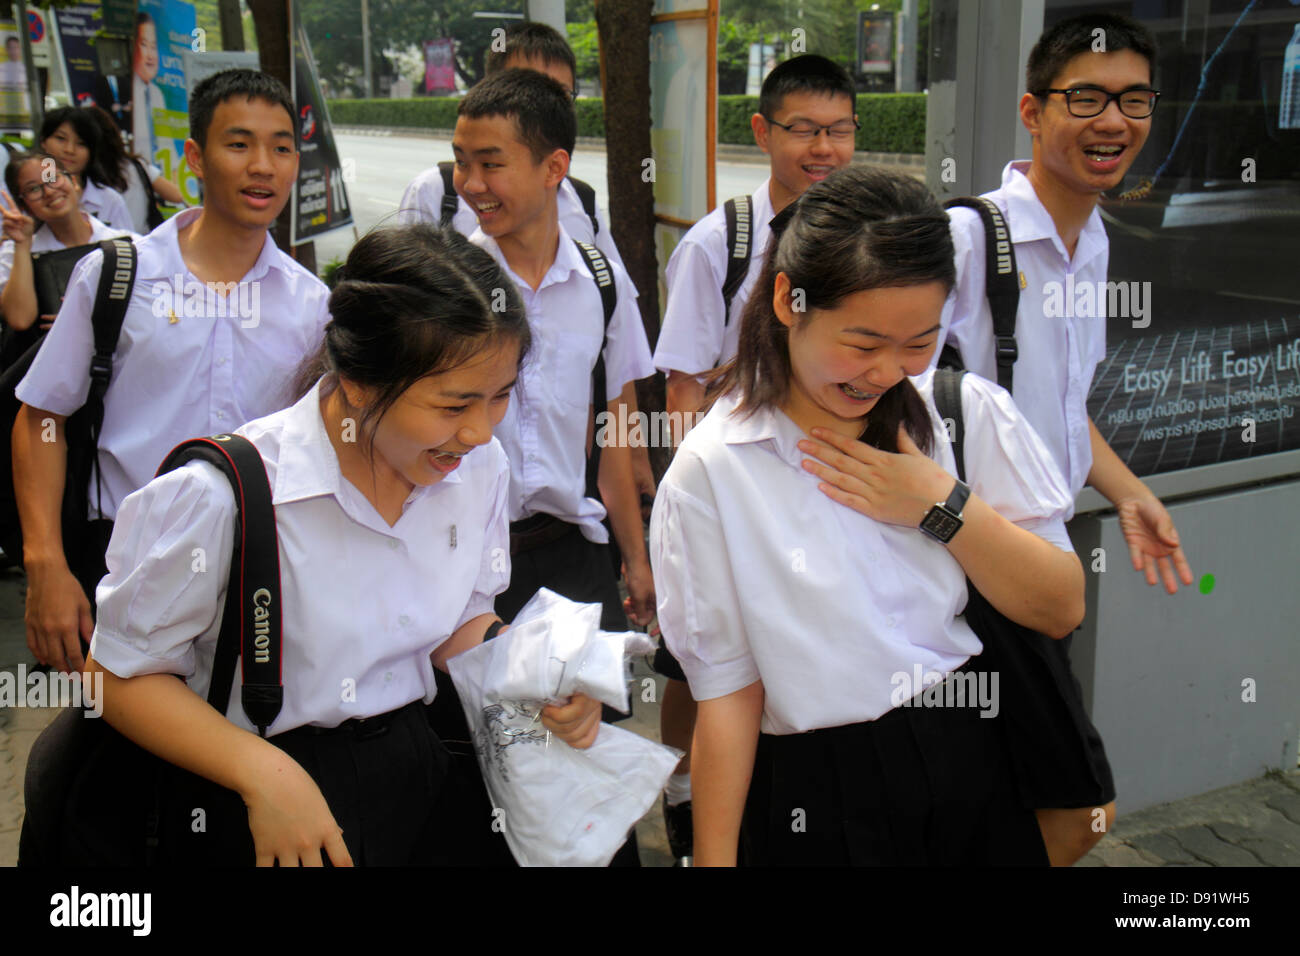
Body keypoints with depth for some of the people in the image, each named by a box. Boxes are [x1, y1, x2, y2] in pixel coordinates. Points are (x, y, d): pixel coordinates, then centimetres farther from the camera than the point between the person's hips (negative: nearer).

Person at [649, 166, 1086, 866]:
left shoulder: (968, 412, -4)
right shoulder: (711, 472, -13)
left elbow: (1061, 610, -2)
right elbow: (726, 692, -9)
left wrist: (944, 506, -15)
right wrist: (713, 858, -8)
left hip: (980, 776, 4)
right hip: (821, 808, -3)